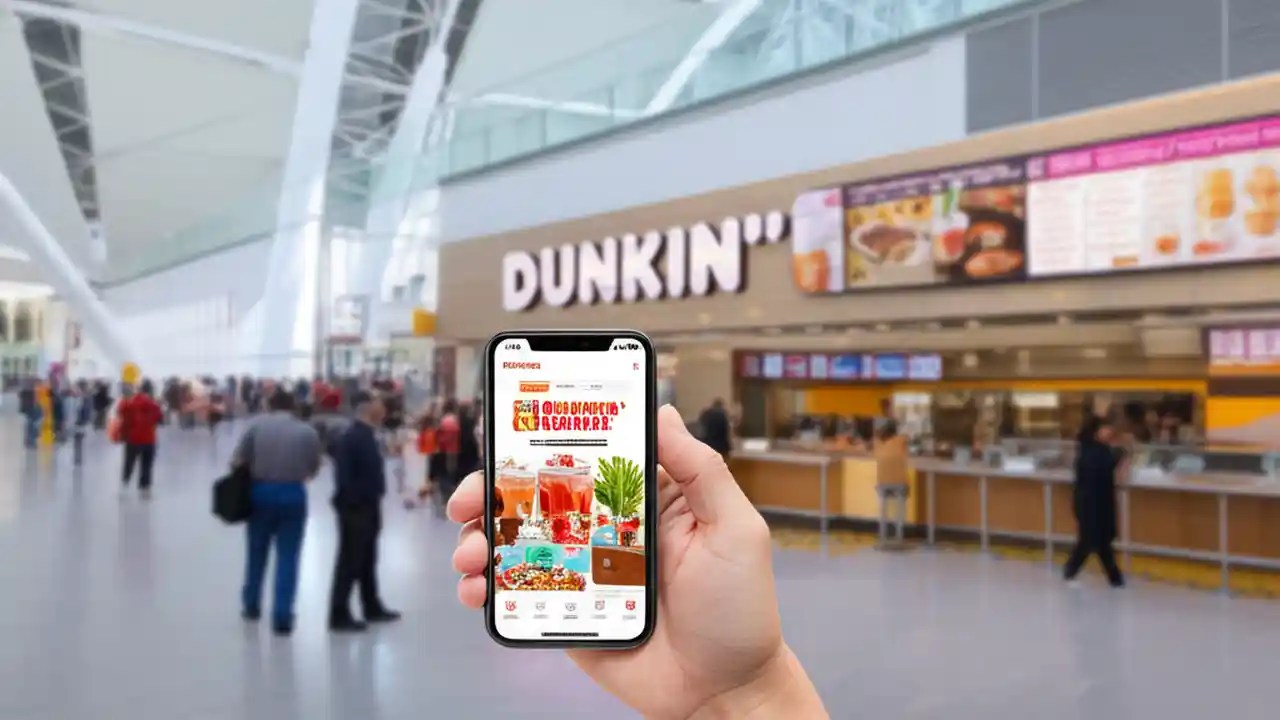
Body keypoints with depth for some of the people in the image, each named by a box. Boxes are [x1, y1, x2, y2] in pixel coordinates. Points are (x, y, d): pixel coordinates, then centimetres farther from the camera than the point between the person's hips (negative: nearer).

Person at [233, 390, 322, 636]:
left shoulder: (257, 424, -1)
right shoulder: (308, 431, 2)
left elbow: (237, 461, -5)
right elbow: (313, 470, 6)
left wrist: (253, 471, 13)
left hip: (261, 492, 1)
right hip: (293, 494, -1)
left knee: (257, 552, 19)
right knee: (288, 557, 4)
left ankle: (251, 605, 35)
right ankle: (282, 617, 2)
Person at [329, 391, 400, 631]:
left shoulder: (368, 435, 11)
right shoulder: (352, 437, -19)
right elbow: (344, 476, -23)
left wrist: (375, 505, 15)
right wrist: (353, 503, -22)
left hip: (369, 506, 9)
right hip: (355, 508, -9)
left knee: (367, 560, 18)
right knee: (349, 562, -1)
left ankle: (372, 607, 30)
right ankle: (339, 615, 8)